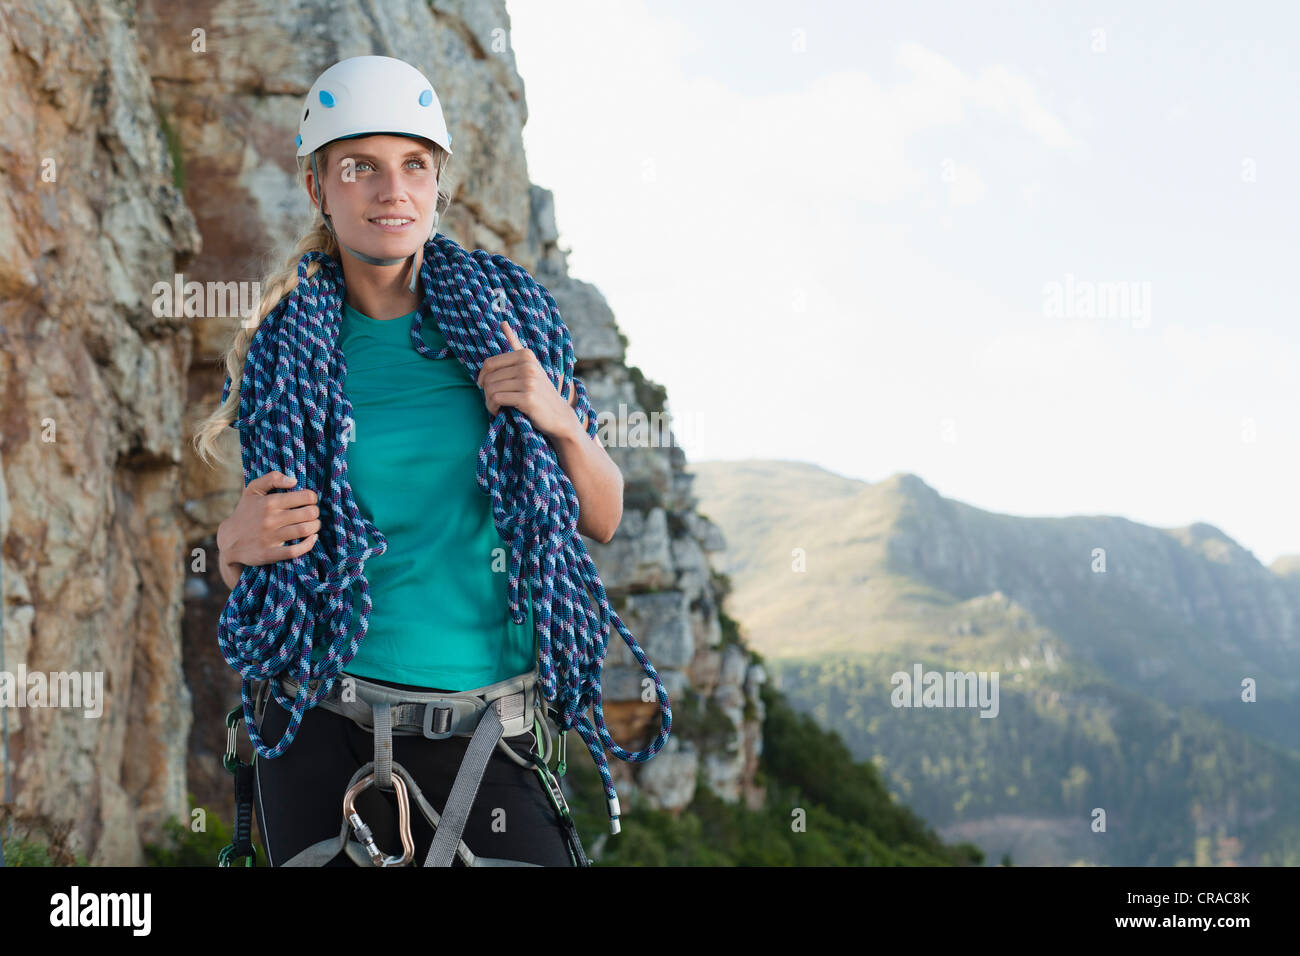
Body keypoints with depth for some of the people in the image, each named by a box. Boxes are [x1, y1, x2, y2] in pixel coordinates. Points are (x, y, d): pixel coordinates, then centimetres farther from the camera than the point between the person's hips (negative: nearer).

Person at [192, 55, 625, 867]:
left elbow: (602, 519, 6)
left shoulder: (499, 327, 3)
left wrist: (559, 422, -12)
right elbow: (248, 584, 11)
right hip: (325, 730, 0)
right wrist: (239, 544, -11)